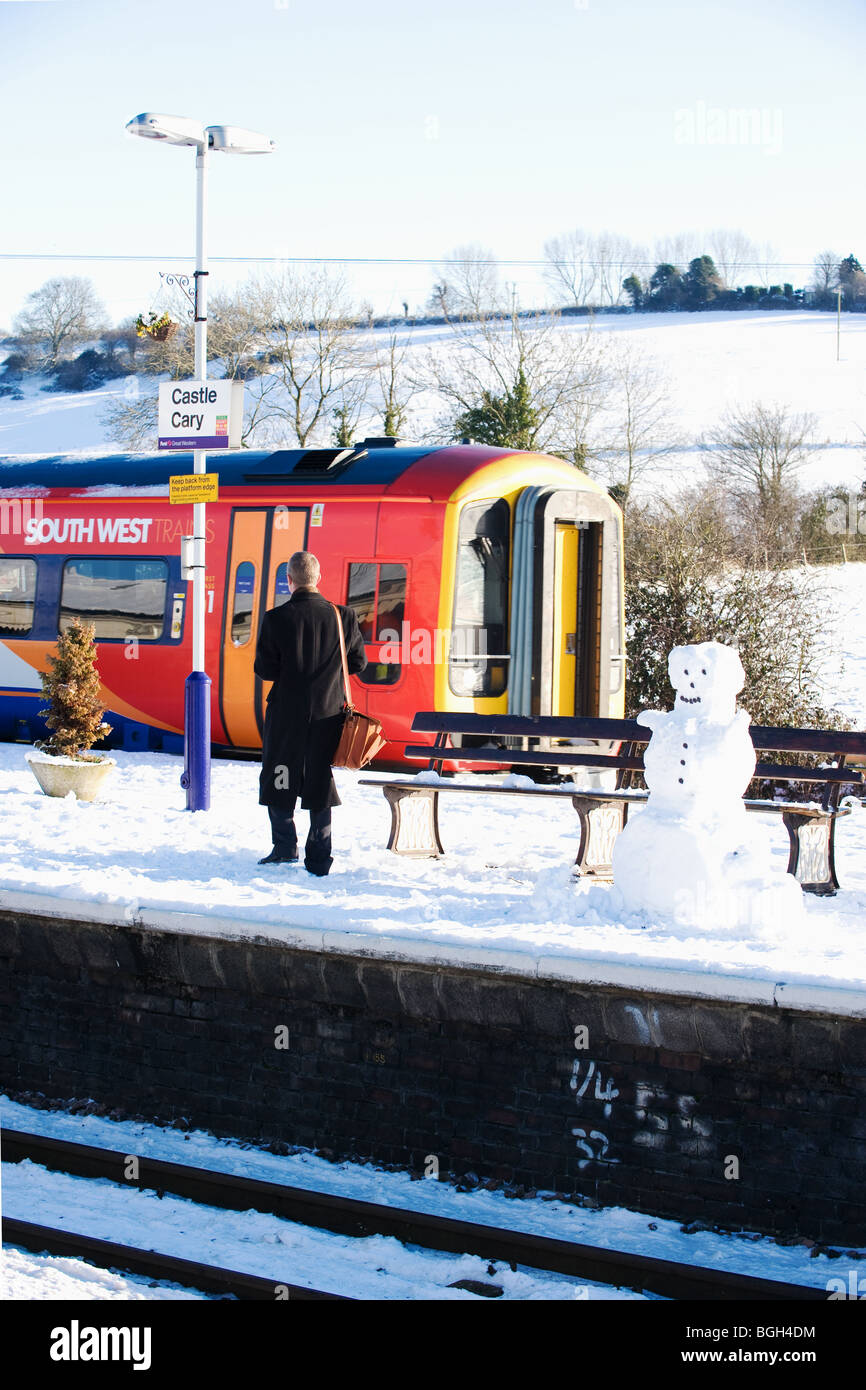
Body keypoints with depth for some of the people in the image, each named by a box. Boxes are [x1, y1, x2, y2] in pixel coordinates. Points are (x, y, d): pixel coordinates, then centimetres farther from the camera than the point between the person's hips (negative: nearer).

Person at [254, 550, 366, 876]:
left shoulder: (276, 619, -11)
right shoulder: (343, 617, -4)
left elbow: (264, 669, -10)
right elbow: (358, 662, 4)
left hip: (286, 712, -2)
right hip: (328, 712, 3)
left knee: (278, 781, 14)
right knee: (320, 782, 10)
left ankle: (285, 846, 13)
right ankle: (318, 858, 9)